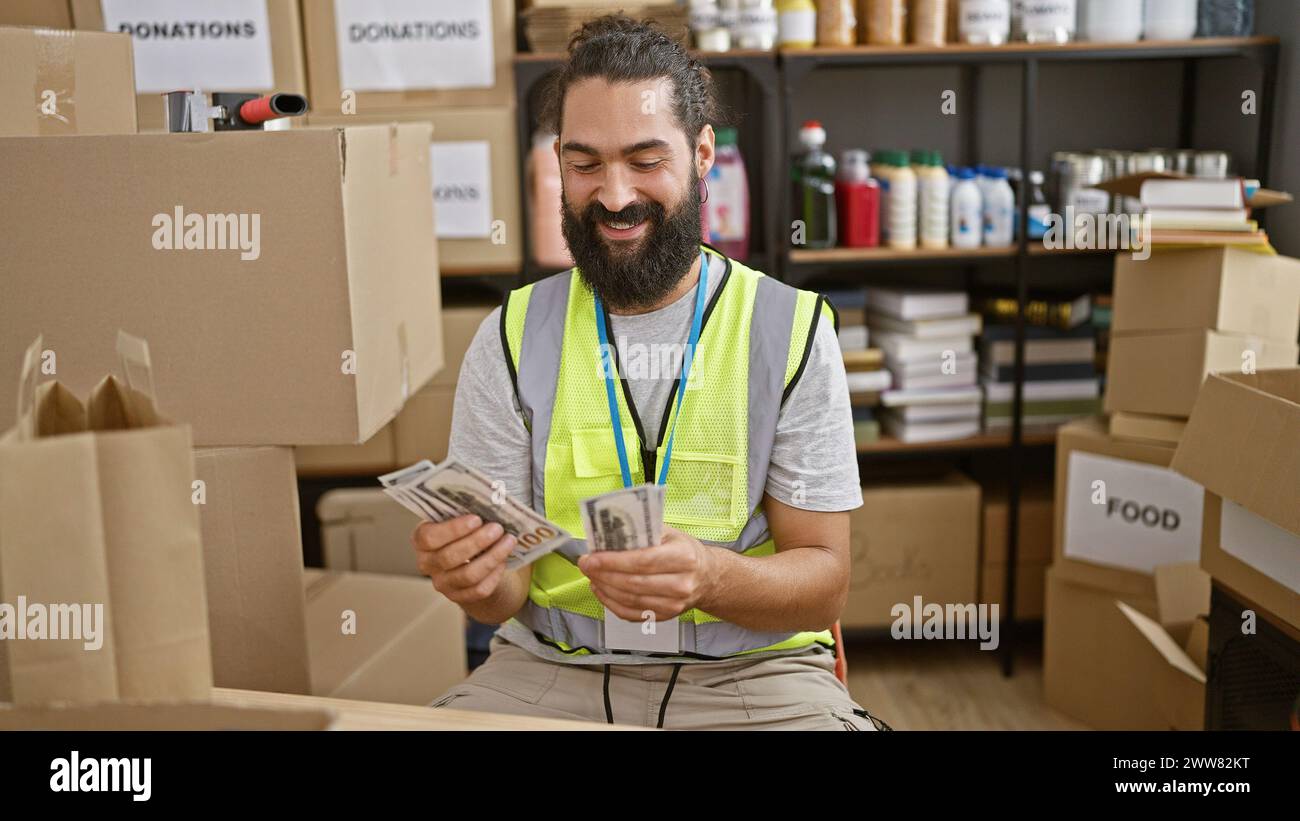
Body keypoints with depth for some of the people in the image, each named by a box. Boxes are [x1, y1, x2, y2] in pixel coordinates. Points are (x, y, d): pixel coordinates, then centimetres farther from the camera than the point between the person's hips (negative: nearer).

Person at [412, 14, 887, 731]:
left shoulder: (793, 331, -4)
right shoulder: (510, 341, 0)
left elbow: (823, 580, -5)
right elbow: (507, 590, 1)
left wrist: (708, 576, -27)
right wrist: (480, 580, -24)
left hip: (750, 670, 0)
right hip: (549, 668, 1)